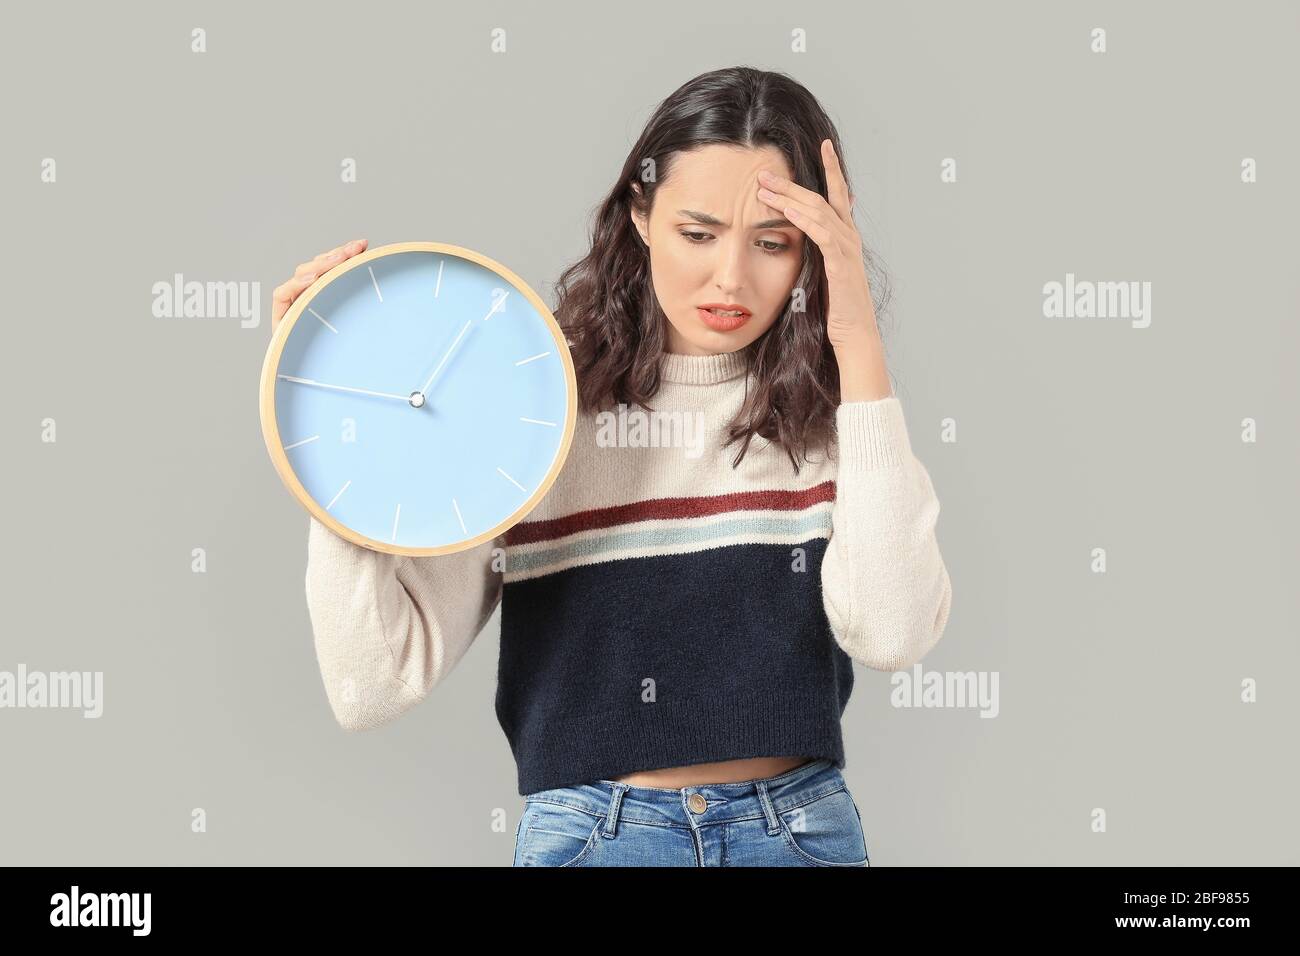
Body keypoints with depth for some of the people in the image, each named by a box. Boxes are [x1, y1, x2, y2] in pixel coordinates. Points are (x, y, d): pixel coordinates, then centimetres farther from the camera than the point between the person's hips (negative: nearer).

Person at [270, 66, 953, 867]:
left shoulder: (832, 409, -4)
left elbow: (892, 634, -22)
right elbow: (374, 685, -12)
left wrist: (861, 348, -20)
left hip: (800, 829, 1)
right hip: (590, 833, -1)